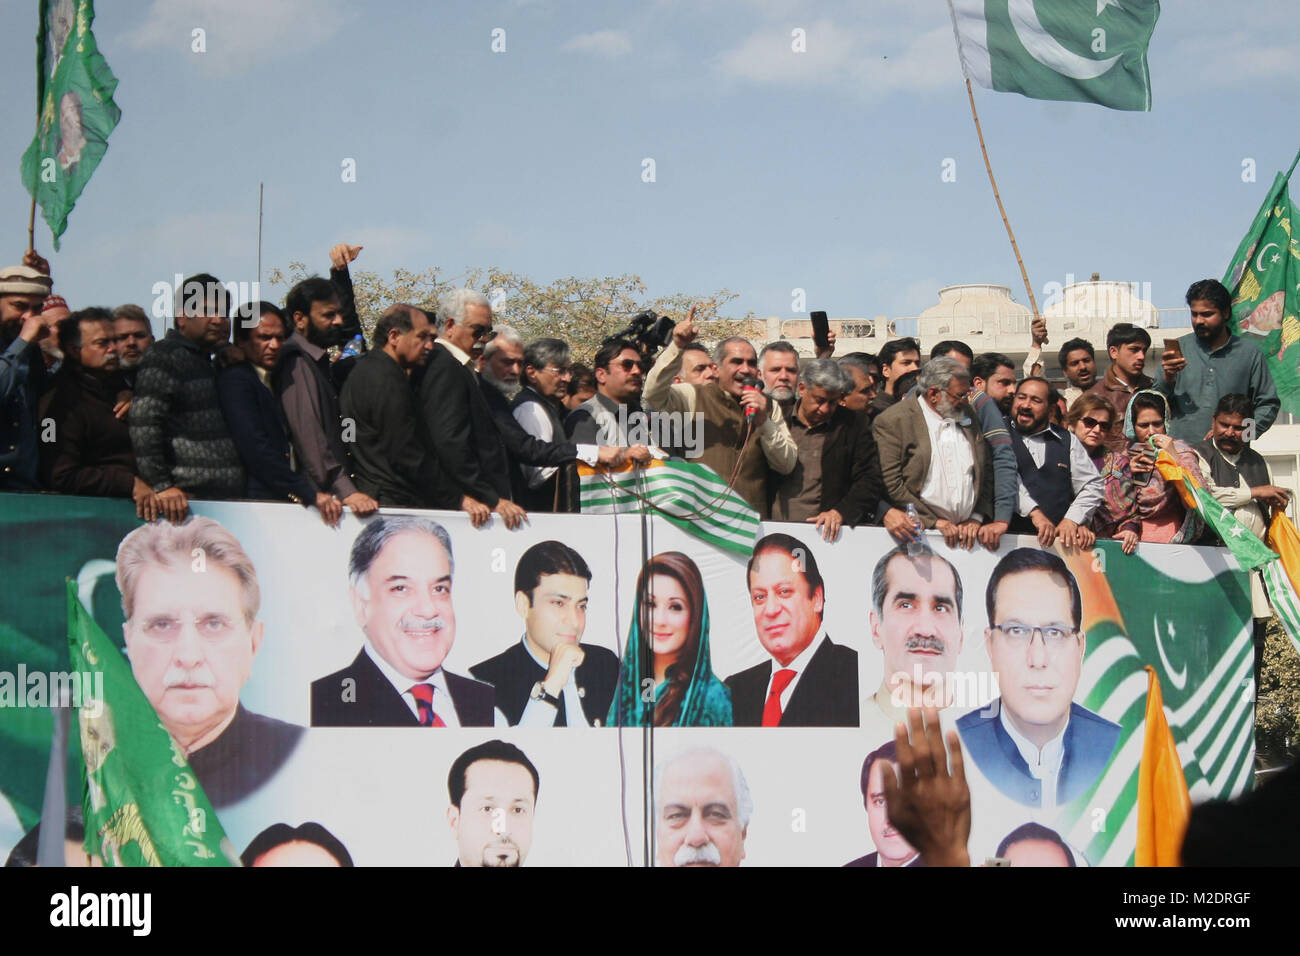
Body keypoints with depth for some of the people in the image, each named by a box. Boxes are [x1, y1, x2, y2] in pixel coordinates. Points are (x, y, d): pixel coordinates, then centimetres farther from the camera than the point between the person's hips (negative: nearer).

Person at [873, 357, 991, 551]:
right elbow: (890, 484, -8)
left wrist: (977, 518, 6)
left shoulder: (968, 416, 16)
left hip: (968, 532, 4)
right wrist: (934, 522, -8)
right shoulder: (891, 421, -3)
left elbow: (986, 472, 20)